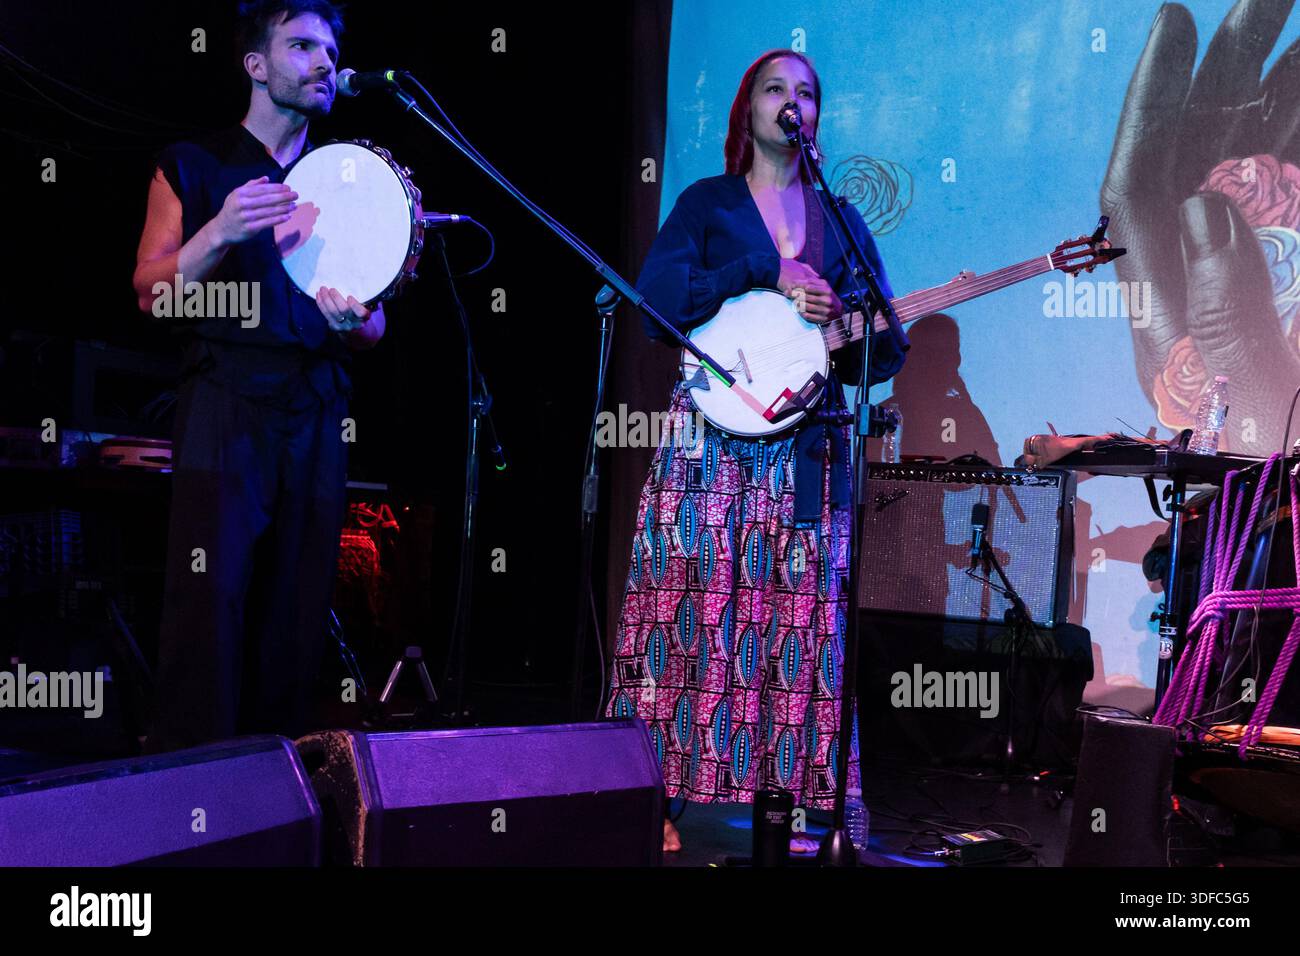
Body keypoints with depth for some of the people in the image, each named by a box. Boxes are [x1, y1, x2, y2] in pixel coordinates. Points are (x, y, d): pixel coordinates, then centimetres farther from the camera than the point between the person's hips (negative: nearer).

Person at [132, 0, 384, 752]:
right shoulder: (195, 167, 12)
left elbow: (375, 329, 18)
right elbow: (151, 292, 2)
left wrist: (352, 320, -7)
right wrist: (218, 235, -16)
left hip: (318, 420, 3)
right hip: (226, 411, -3)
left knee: (298, 615, -1)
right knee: (210, 599, -12)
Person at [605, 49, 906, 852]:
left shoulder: (841, 222, 17)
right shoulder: (707, 203, 9)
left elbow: (885, 351, 12)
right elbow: (656, 300, -8)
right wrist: (768, 272, -12)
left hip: (807, 450, 3)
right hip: (711, 445, -3)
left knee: (798, 624, 1)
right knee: (696, 615, -5)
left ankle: (792, 795, 8)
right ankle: (657, 798, 2)